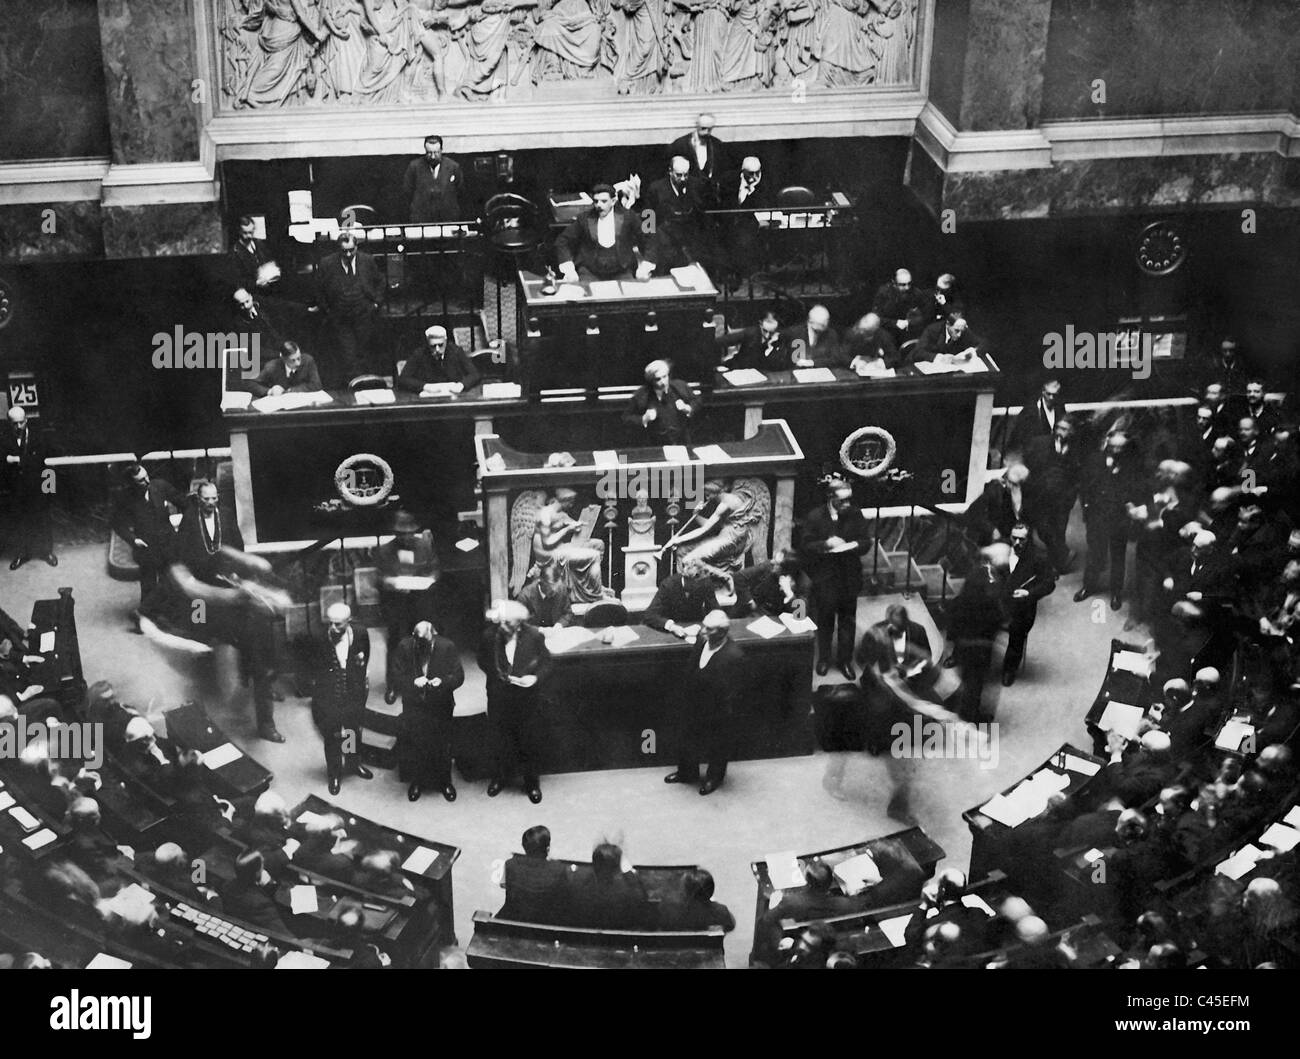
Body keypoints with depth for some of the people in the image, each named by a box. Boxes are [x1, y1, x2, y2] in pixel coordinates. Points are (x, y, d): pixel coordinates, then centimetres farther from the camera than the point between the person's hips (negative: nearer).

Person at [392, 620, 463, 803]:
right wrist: (413, 682, -25)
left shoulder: (447, 647, -16)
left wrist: (442, 681, -31)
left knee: (442, 745, 11)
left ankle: (444, 782, 30)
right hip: (413, 706, 1)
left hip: (441, 707, -1)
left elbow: (458, 676, -12)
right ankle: (416, 781, 31)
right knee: (413, 745, 11)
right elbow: (397, 676, -6)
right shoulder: (404, 647, -12)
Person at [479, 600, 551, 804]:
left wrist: (535, 677, -21)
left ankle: (532, 782, 28)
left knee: (529, 741, 10)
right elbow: (483, 660, 5)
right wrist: (496, 674, -12)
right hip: (499, 698, 1)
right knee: (501, 740, 16)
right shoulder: (490, 636, -12)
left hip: (528, 698, -1)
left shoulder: (533, 637, -15)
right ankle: (501, 777, 38)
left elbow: (546, 662, -3)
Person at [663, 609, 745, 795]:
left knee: (716, 746, 21)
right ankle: (686, 773, 52)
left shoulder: (733, 656, -34)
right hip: (693, 703, 6)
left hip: (716, 711, -6)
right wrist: (685, 695, 10)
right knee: (686, 738, 26)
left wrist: (724, 716, -16)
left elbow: (734, 692, -23)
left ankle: (714, 778, 48)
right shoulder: (702, 640, -15)